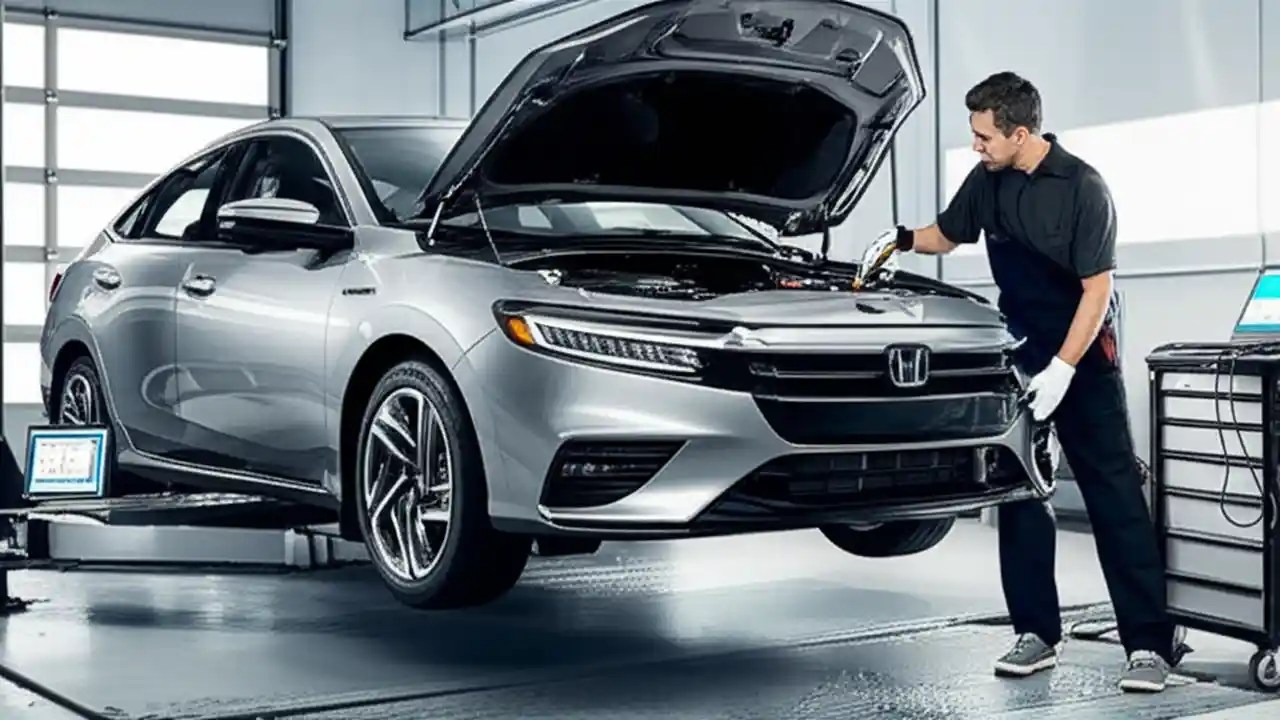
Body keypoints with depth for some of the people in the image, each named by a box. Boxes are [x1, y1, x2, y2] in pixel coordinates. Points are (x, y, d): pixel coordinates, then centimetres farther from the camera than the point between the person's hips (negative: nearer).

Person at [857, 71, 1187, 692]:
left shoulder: (1082, 188, -15)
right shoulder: (987, 181, 1)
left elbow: (1096, 289, -16)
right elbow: (947, 234, 19)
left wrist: (1062, 369, -23)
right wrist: (903, 239, -2)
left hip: (1083, 358, -5)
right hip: (1020, 354, 6)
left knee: (1114, 494, -6)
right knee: (1019, 489, 4)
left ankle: (1149, 641, -4)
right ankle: (1037, 633, 11)